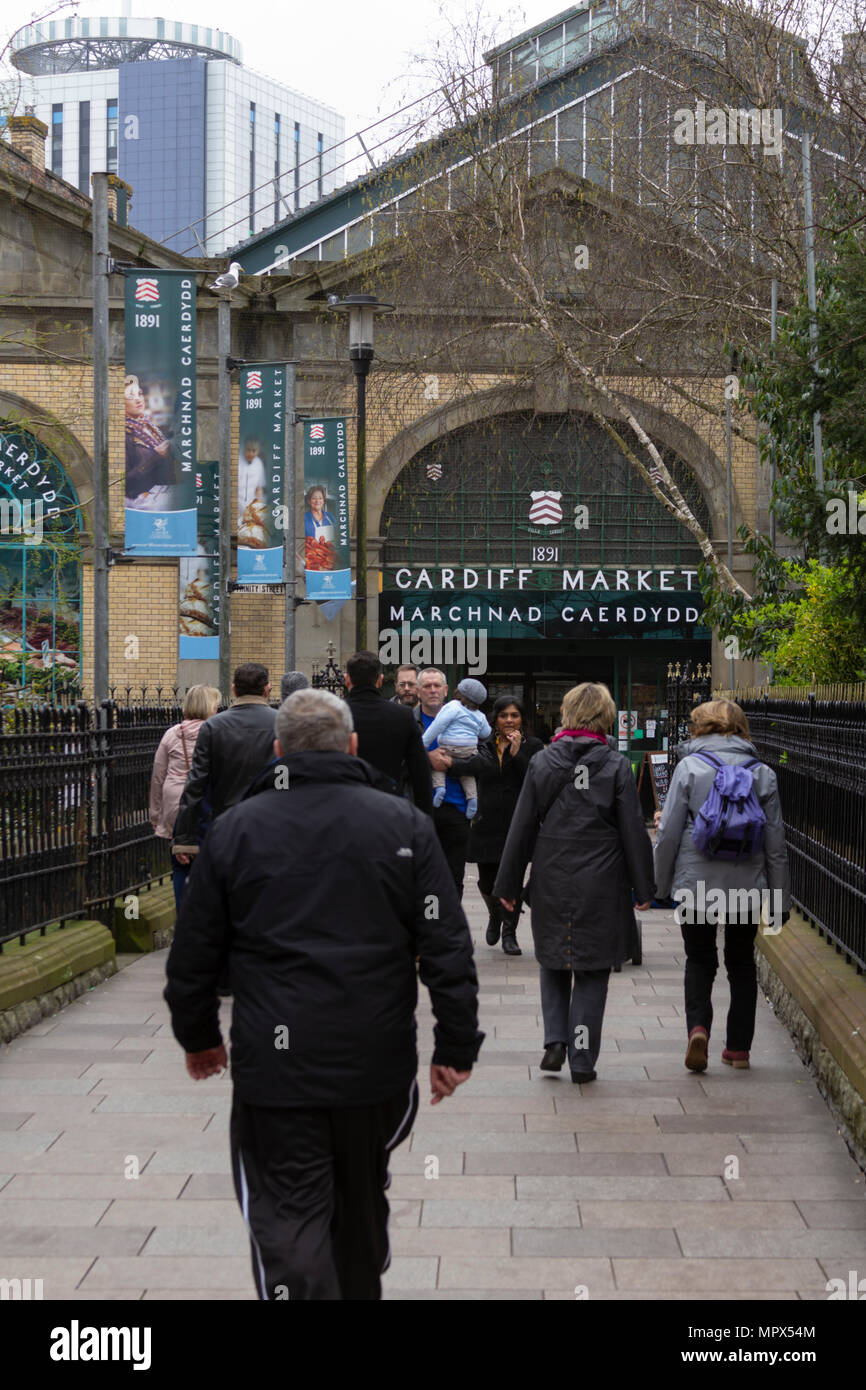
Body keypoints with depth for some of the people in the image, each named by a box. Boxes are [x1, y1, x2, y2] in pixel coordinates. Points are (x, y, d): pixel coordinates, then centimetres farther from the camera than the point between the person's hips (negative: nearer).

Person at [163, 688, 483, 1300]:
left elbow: (194, 951, 7)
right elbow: (448, 947, -4)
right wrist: (456, 1047, 2)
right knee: (361, 1200, 22)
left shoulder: (235, 829, 0)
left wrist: (198, 1036, 21)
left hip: (274, 1062, -2)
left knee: (286, 1217, -1)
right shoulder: (405, 824, -1)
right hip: (377, 1062, 2)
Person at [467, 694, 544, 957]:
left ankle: (509, 933, 11)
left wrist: (516, 753, -16)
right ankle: (495, 916, 37)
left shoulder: (533, 746, 2)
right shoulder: (484, 746, 8)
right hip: (487, 823, 2)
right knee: (487, 881, 6)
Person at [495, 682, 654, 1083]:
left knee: (553, 964, 19)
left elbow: (521, 828, 1)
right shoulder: (616, 767, -6)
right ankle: (583, 1060, 7)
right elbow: (633, 832, -4)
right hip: (601, 885, -1)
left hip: (551, 884, 1)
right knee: (591, 973, 8)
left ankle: (555, 1040, 5)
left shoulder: (542, 762, -2)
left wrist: (508, 885, 8)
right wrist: (642, 887, 5)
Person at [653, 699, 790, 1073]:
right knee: (741, 963, 16)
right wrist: (780, 898, 11)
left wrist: (660, 884, 5)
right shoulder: (762, 774, 2)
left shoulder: (689, 767, -5)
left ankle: (698, 1027, -10)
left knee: (699, 960, 13)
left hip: (696, 883, -2)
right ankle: (739, 1047, 17)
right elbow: (775, 843, 4)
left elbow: (669, 833, -6)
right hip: (748, 887, 2)